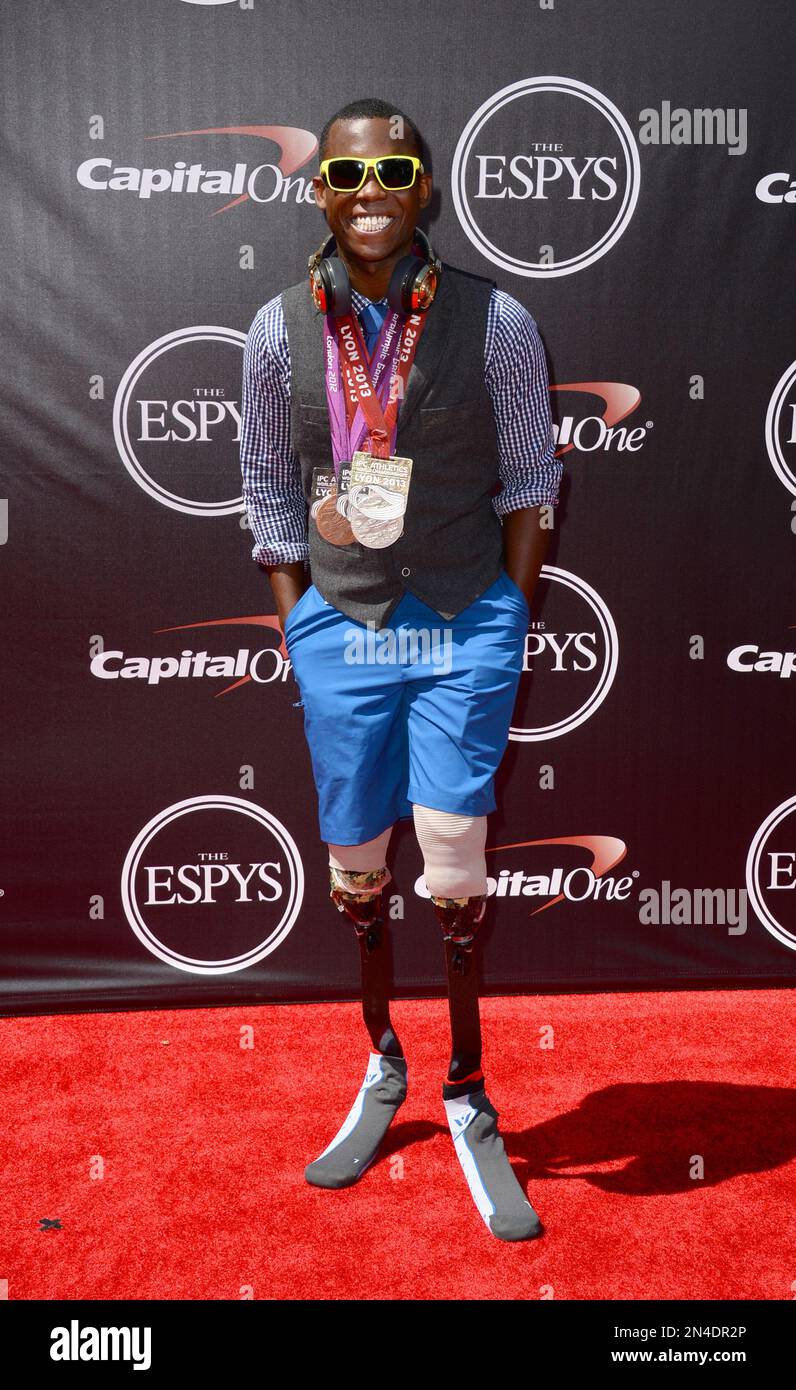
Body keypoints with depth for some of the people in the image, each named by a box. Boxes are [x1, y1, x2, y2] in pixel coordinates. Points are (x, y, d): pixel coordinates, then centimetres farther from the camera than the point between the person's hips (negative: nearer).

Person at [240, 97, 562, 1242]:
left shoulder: (494, 322, -4)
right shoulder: (281, 331, 0)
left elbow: (529, 483, 2)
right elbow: (269, 494, 7)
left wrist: (510, 630, 1)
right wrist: (298, 630, 5)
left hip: (465, 623, -2)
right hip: (339, 627, 2)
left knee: (454, 853, -9)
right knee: (356, 864, 11)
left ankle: (468, 1095, 17)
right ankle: (384, 1070, 37)